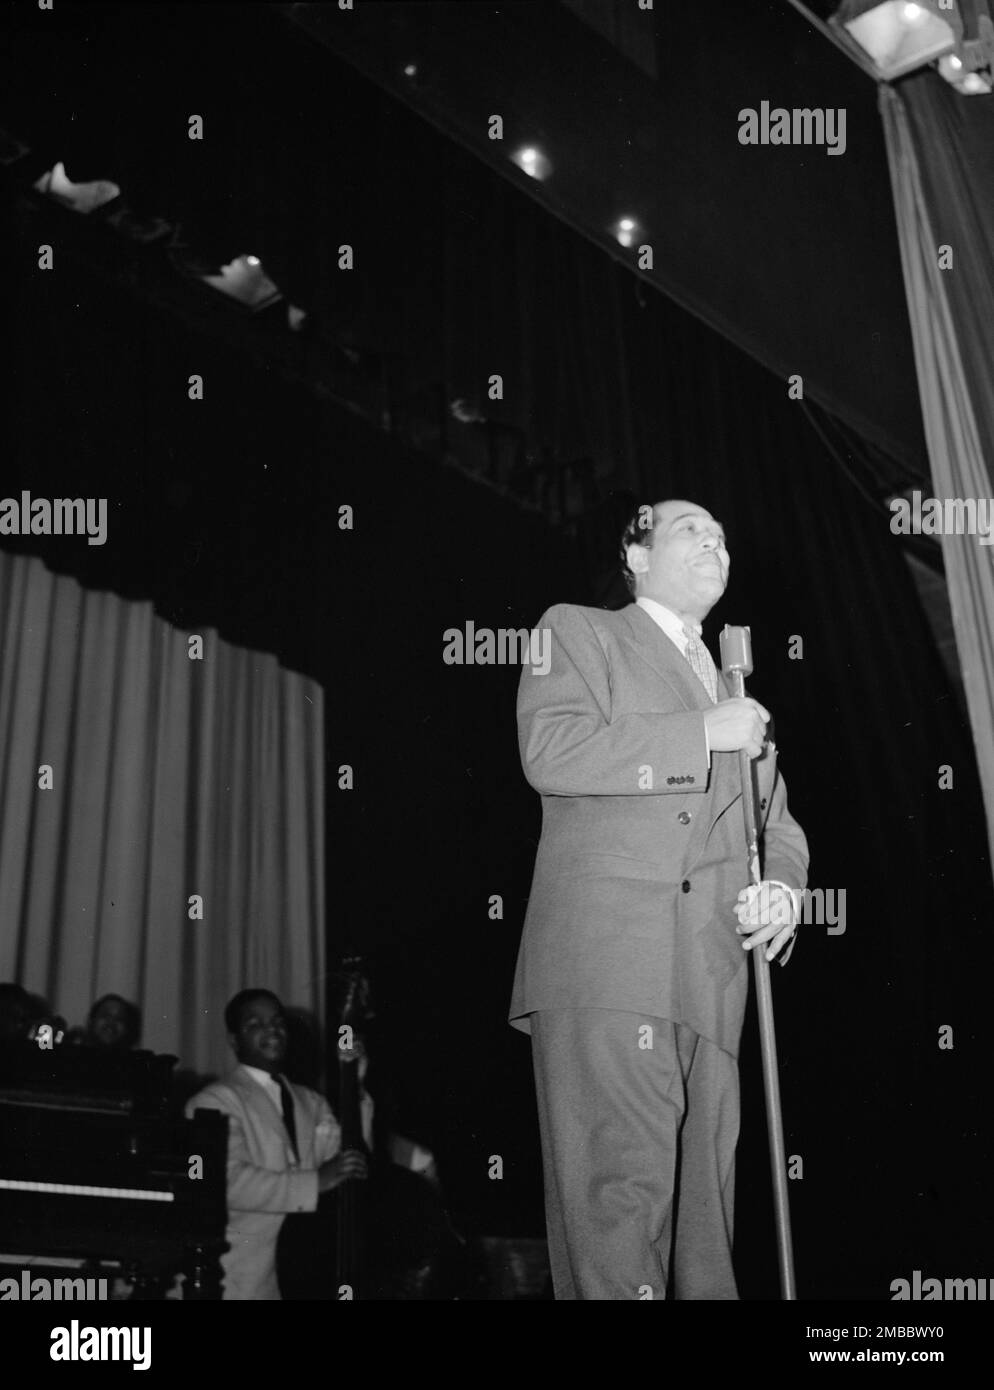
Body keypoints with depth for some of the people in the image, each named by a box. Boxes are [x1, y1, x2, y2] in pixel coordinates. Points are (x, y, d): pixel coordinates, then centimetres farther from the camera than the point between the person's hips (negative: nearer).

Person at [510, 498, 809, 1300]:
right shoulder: (578, 632, 11)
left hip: (712, 981, 6)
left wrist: (782, 886, 3)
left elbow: (775, 820, 27)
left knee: (702, 1198, 4)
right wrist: (702, 735, -6)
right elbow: (552, 752, -7)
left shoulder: (736, 690, 30)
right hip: (603, 963, -6)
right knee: (619, 1187, -15)